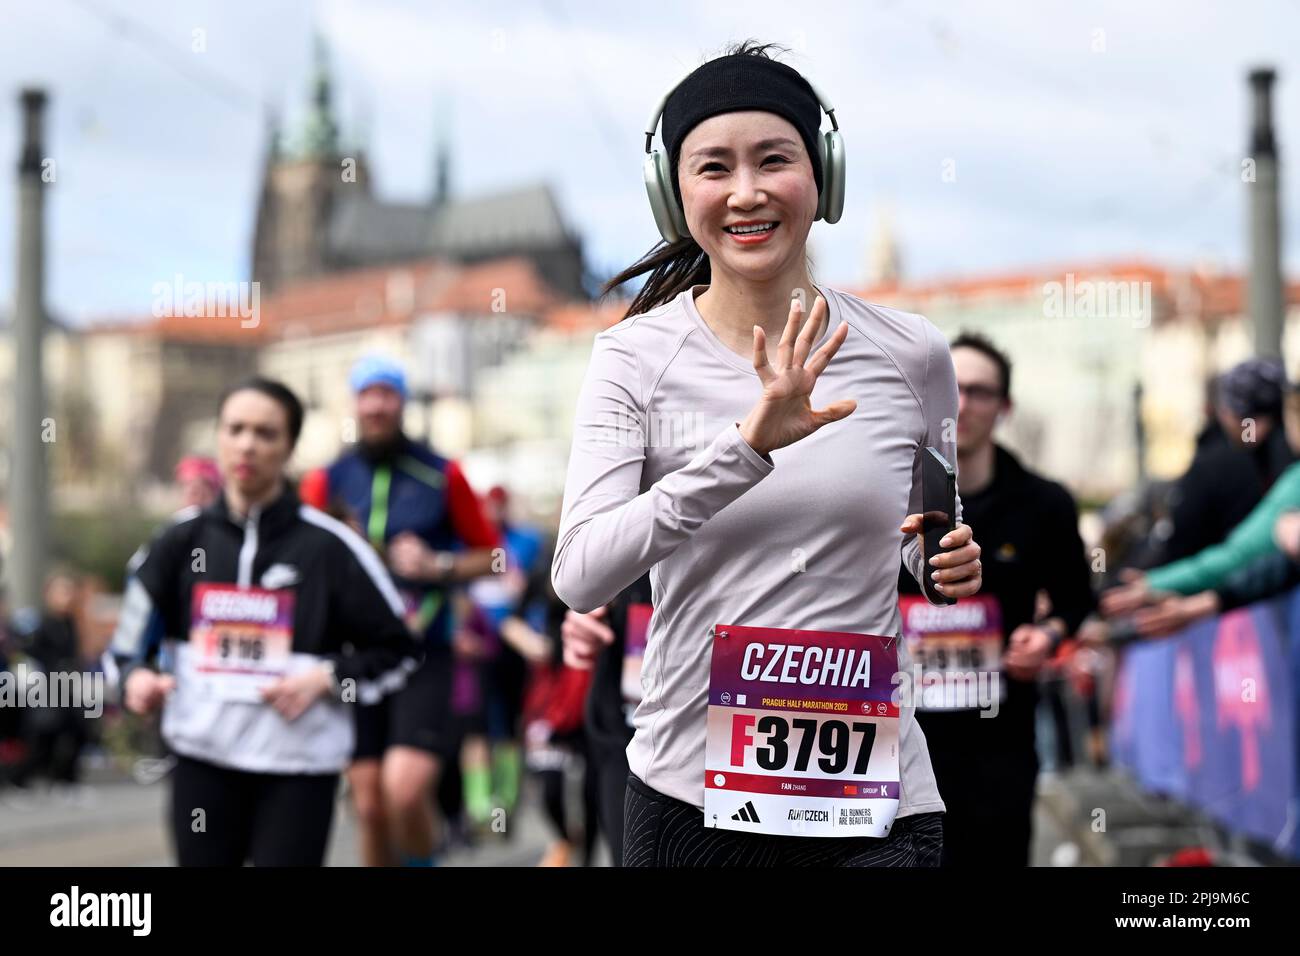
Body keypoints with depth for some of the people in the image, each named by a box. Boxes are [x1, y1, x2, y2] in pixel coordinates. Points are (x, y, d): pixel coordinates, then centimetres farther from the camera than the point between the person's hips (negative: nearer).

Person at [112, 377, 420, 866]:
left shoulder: (328, 546, -6)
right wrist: (136, 677, -8)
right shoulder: (183, 539, 5)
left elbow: (397, 650, 0)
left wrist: (326, 678, -14)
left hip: (299, 763, -3)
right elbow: (133, 637, 13)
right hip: (202, 760, 4)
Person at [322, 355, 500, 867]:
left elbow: (490, 555, 9)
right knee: (370, 806, 4)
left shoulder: (442, 475, 2)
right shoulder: (331, 480, 6)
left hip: (424, 657, -2)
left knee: (404, 790, -19)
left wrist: (439, 565, -8)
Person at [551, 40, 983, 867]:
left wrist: (956, 566, -7)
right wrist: (745, 448, -28)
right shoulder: (637, 357, -6)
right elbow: (580, 577, -18)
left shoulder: (909, 354, -1)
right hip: (691, 791, -1)